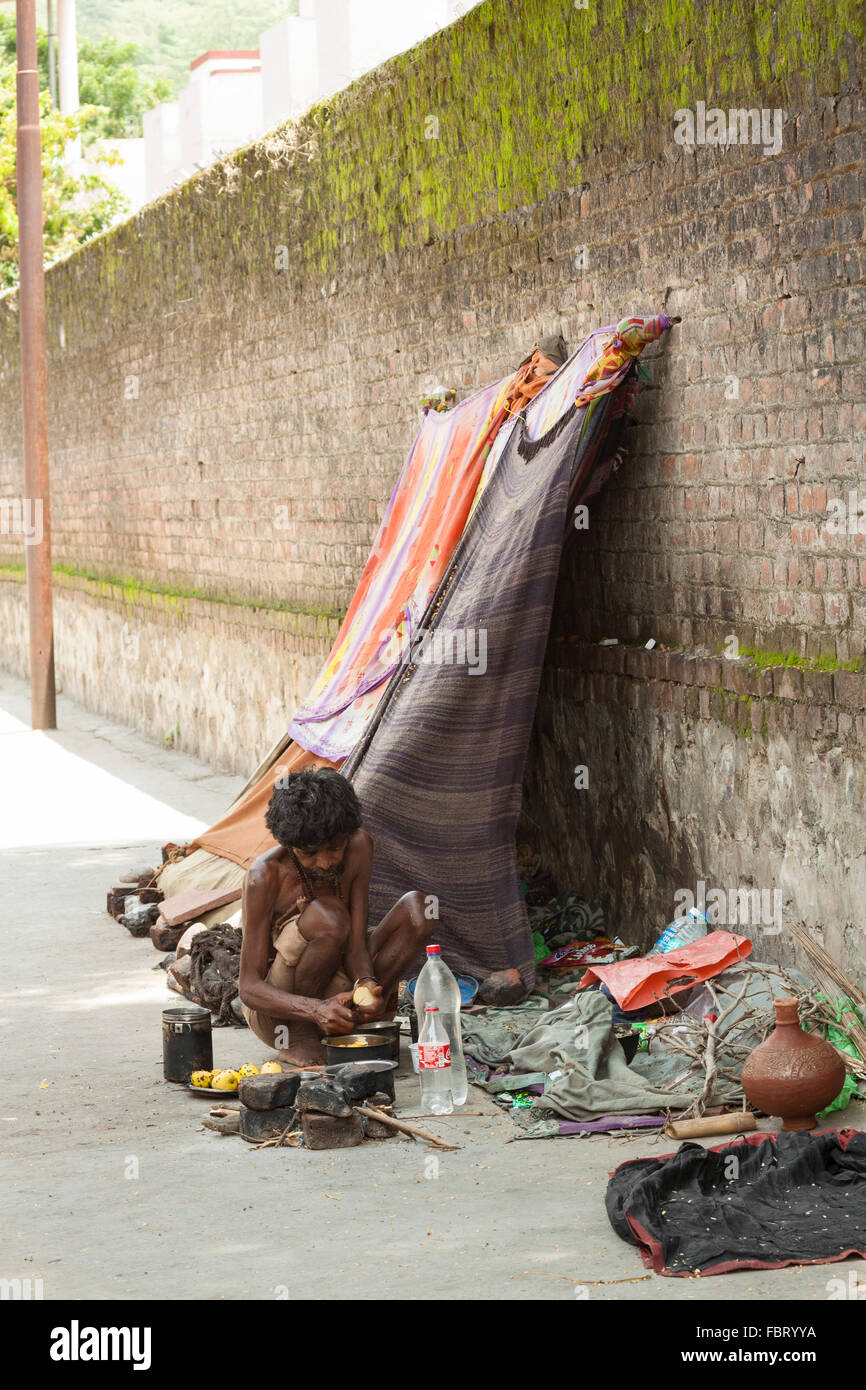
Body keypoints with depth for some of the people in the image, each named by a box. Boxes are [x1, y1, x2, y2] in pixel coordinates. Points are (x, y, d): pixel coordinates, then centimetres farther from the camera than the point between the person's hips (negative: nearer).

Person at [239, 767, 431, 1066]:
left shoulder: (358, 847, -8)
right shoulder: (265, 874, -23)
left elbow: (355, 943, -10)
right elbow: (249, 987, -24)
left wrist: (367, 985, -33)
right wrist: (315, 1010, -42)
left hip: (333, 991, 6)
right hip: (276, 1011, -5)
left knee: (417, 909, -11)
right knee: (326, 917, -34)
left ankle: (357, 1018, -13)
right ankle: (296, 1038, -17)